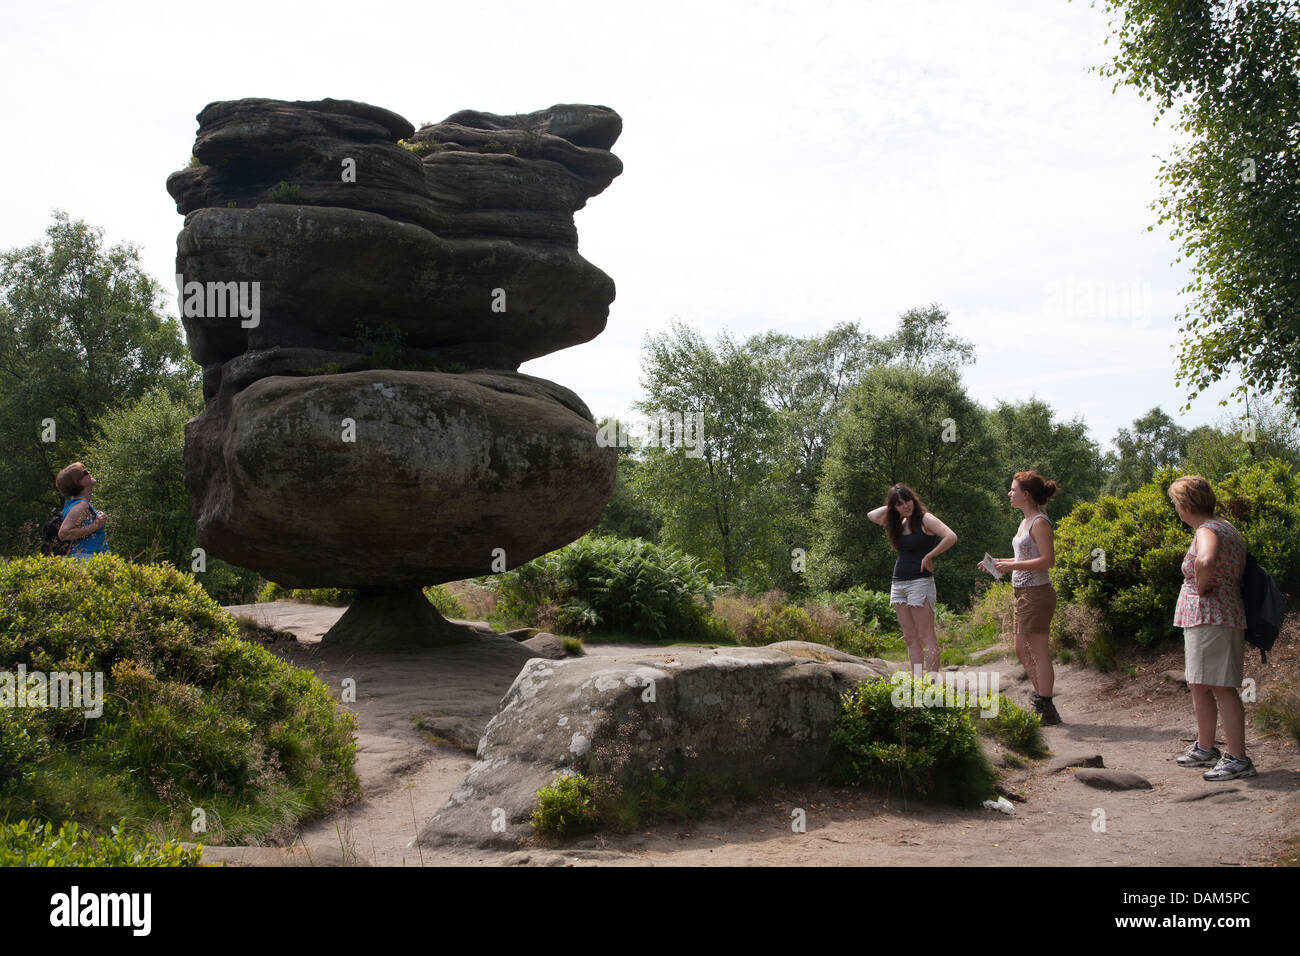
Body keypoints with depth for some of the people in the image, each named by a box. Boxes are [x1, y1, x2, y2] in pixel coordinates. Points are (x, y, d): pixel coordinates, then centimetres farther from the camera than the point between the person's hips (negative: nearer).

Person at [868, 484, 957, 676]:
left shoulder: (925, 519, -6)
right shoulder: (900, 524, 15)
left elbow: (951, 537, -19)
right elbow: (872, 515, 22)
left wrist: (929, 557, -14)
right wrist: (889, 507, 12)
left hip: (920, 582, -8)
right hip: (898, 584, 8)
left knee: (925, 636, -8)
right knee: (910, 638, 5)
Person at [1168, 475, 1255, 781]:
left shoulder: (1207, 531, -16)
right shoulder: (1228, 530, 16)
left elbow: (1206, 561, -39)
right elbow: (1239, 572, 28)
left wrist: (1200, 587, -20)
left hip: (1212, 618, -11)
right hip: (1203, 620, 11)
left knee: (1221, 687, -9)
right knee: (1199, 685, 18)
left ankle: (1238, 759, -6)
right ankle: (1205, 749, 28)